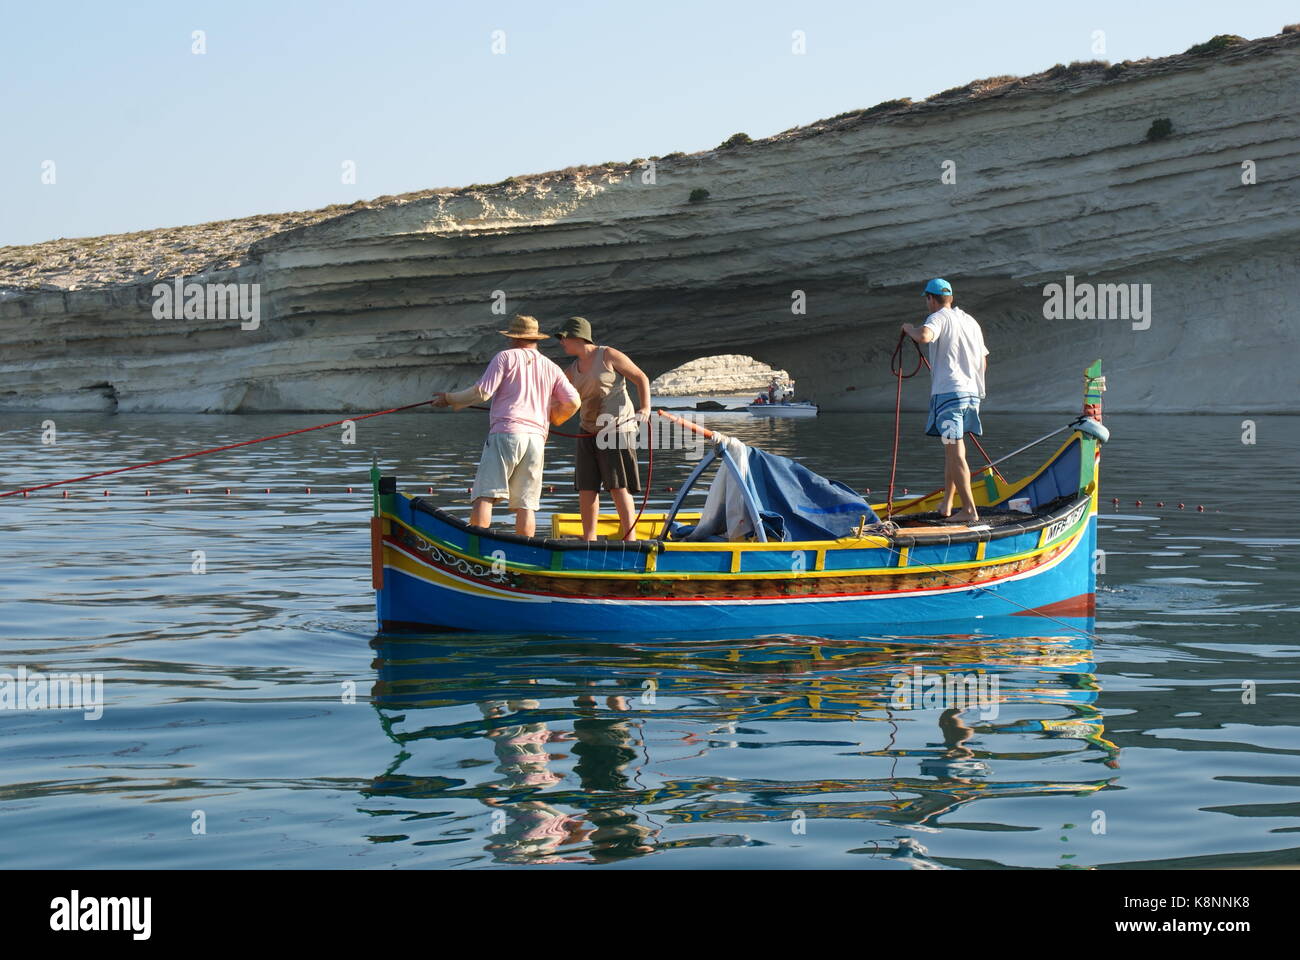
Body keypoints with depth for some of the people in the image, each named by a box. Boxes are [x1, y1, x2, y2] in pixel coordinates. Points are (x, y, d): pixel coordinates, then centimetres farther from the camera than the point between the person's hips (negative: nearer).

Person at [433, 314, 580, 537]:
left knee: (484, 496, -10)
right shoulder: (551, 367, 19)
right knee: (526, 504, 4)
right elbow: (572, 402, 14)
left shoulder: (506, 357, 6)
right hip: (536, 437, 4)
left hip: (506, 433, -4)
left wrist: (449, 399, 10)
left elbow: (482, 392, -3)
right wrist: (554, 420, 34)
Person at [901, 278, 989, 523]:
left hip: (948, 391, -8)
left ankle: (970, 510, -12)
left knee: (955, 453, -8)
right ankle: (946, 505, 21)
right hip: (972, 392, 8)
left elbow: (924, 336, -27)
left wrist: (909, 329, -6)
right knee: (952, 449, 17)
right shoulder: (971, 321, 20)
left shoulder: (939, 318, -4)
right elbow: (983, 362, 24)